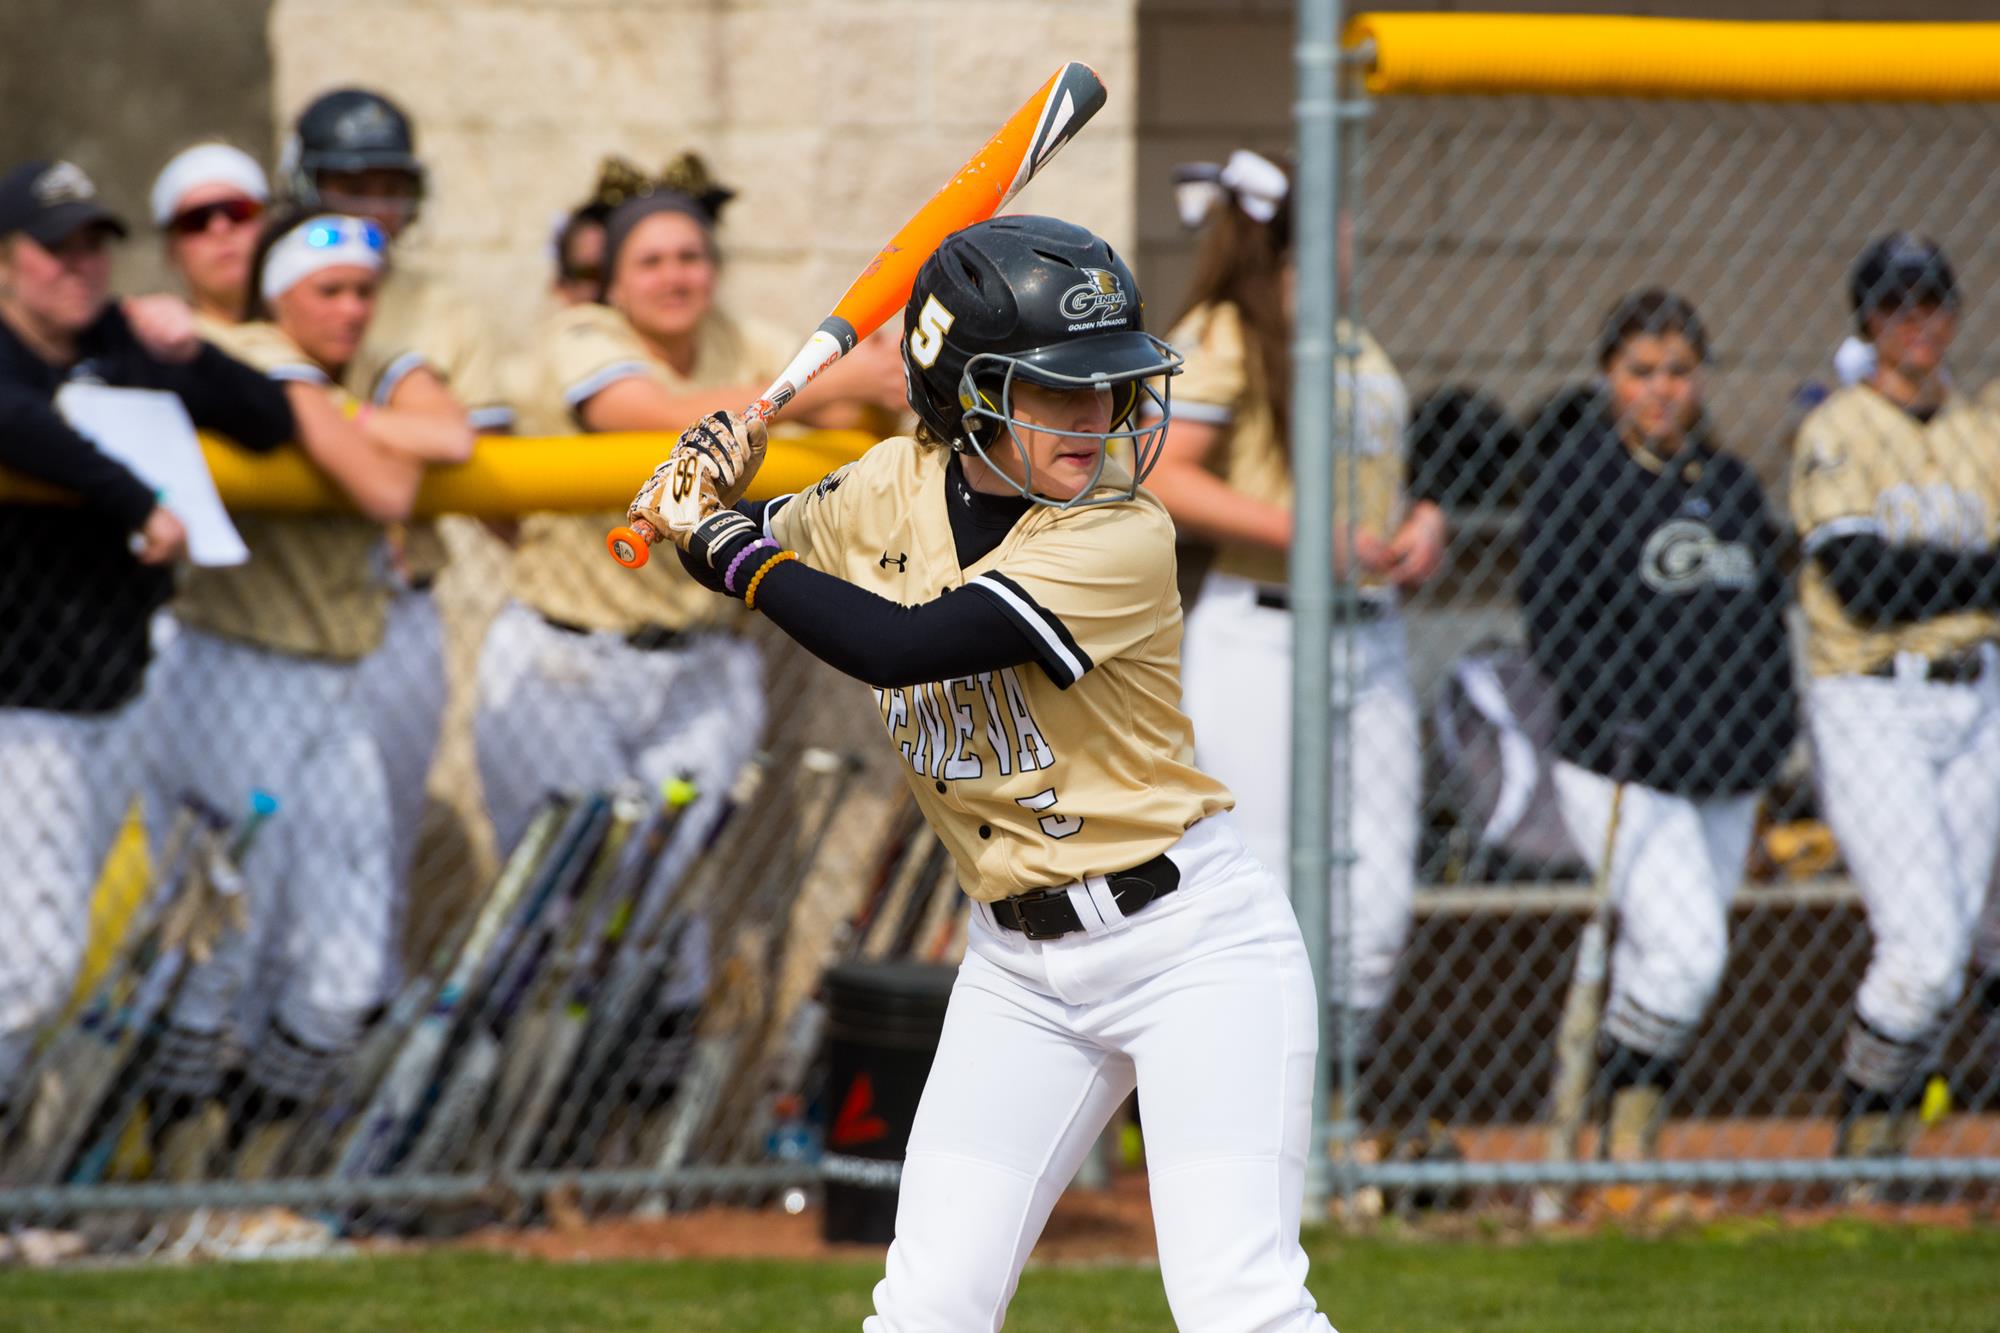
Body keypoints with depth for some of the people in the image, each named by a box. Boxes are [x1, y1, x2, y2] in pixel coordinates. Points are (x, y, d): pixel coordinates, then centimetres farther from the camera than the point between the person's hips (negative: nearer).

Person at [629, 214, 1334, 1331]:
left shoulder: (1122, 536, -20)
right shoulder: (899, 485, 0)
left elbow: (896, 646, -28)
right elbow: (765, 554, 19)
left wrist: (723, 539, -19)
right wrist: (712, 494, -4)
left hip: (1189, 935, -6)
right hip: (1020, 965, 6)